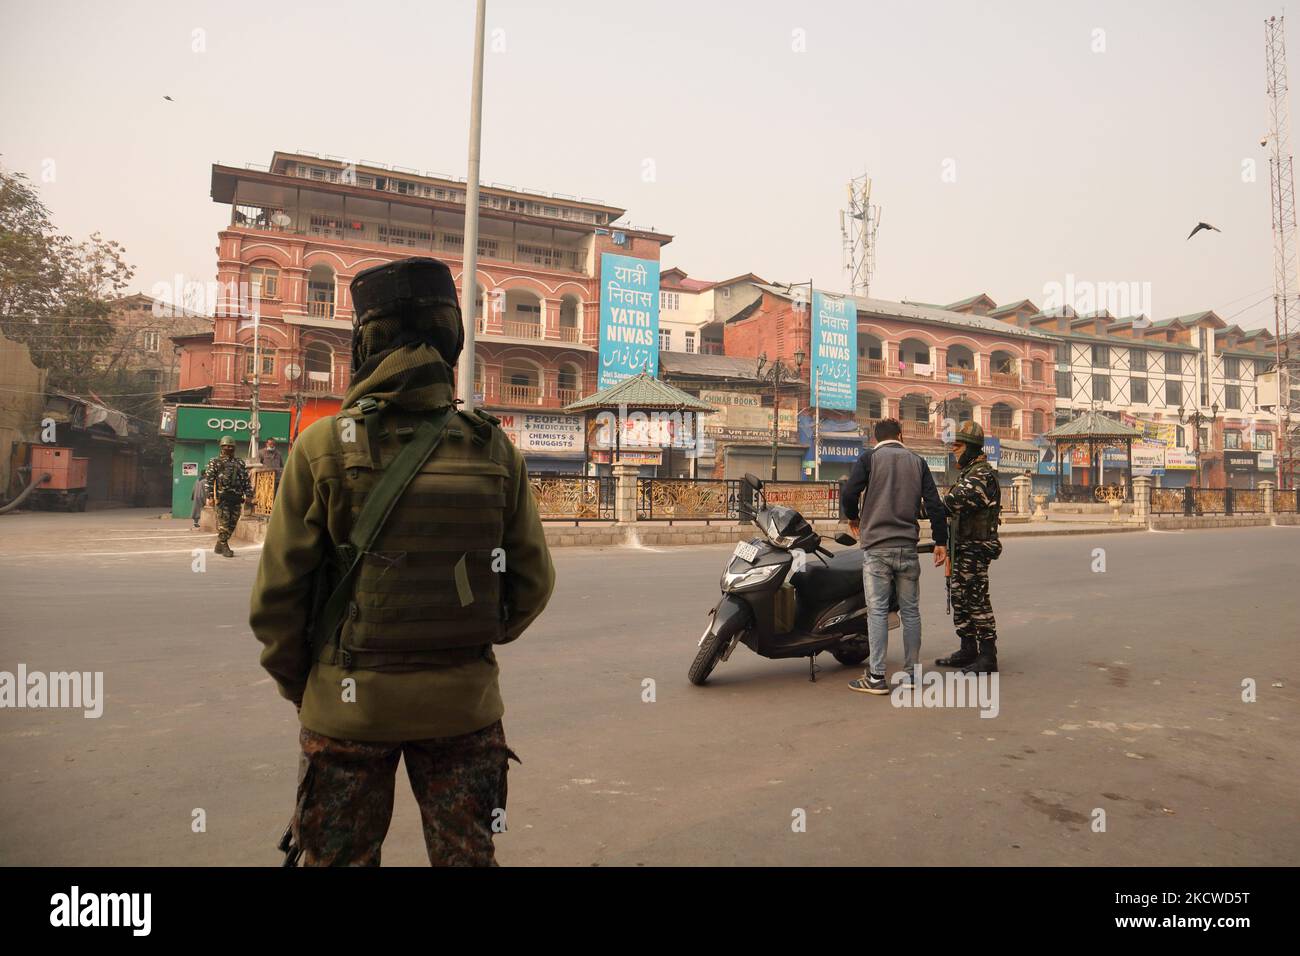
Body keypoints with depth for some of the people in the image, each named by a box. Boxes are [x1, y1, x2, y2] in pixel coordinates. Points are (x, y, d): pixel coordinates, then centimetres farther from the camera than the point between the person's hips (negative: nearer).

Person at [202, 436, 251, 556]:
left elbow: (246, 480, 16)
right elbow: (209, 479, -2)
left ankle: (219, 547, 18)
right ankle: (224, 546, -3)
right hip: (222, 497, -4)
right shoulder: (215, 462, 4)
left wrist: (248, 494, 6)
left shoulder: (240, 463, 17)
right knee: (223, 523, -8)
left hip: (236, 498, 5)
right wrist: (211, 496, -10)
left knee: (232, 524, 5)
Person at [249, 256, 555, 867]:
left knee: (339, 858, 20)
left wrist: (296, 684, 8)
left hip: (349, 705, -1)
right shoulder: (495, 450, -7)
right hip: (463, 702, 2)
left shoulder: (324, 446, -13)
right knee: (467, 855, 19)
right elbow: (532, 583, -1)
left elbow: (278, 594, -9)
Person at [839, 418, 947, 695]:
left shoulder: (870, 457, 0)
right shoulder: (917, 461, 10)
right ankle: (912, 673, 17)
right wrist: (940, 542, 11)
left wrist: (853, 517, 9)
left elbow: (848, 493, -11)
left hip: (876, 547, -3)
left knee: (877, 611, -1)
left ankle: (876, 677, 0)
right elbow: (934, 504, 5)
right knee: (910, 610, 11)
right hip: (907, 547, 3)